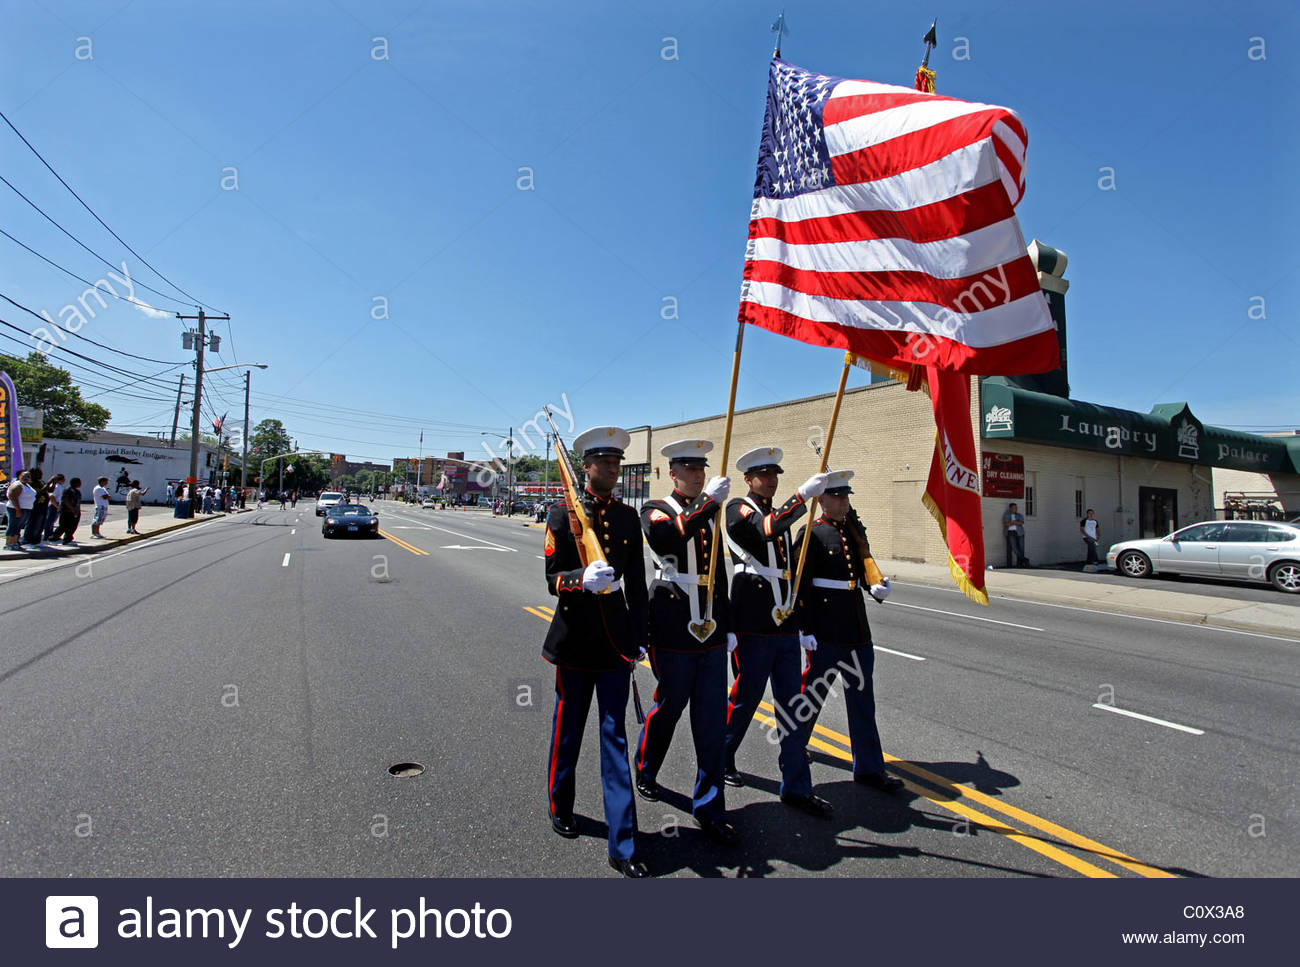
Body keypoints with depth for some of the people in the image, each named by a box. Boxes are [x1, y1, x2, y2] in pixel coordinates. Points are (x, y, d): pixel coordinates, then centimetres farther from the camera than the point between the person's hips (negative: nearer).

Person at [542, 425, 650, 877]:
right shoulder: (563, 514, -6)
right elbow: (552, 578, -8)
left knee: (615, 735, 5)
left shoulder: (628, 516, 4)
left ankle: (623, 846, 13)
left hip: (616, 639, 2)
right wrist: (583, 580, -29)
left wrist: (639, 638, 5)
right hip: (575, 638, -2)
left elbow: (637, 583, 7)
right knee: (568, 728, 15)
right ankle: (560, 807, 41)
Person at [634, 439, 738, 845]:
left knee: (713, 721, 5)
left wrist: (728, 626, 19)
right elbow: (669, 537, -29)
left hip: (711, 634, 5)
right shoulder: (656, 511, -5)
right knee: (669, 707, 12)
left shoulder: (710, 515, 12)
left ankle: (709, 808, 17)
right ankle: (645, 771, 41)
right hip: (673, 635, -5)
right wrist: (709, 501, -32)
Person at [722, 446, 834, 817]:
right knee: (745, 699, 6)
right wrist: (803, 496, -32)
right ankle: (721, 758, 31)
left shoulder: (781, 516, 18)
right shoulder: (738, 509, -4)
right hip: (753, 628, -7)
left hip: (786, 626, 7)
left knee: (791, 704, 7)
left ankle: (796, 787, 16)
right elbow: (765, 529, -27)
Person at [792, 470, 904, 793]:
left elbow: (866, 568, 15)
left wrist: (878, 586, -8)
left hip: (858, 629, 7)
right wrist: (805, 630, -16)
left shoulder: (855, 530, 11)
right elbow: (799, 585, -13)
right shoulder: (811, 534, -10)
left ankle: (869, 767, 21)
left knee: (863, 697, 11)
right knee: (813, 691, 8)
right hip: (826, 632, -6)